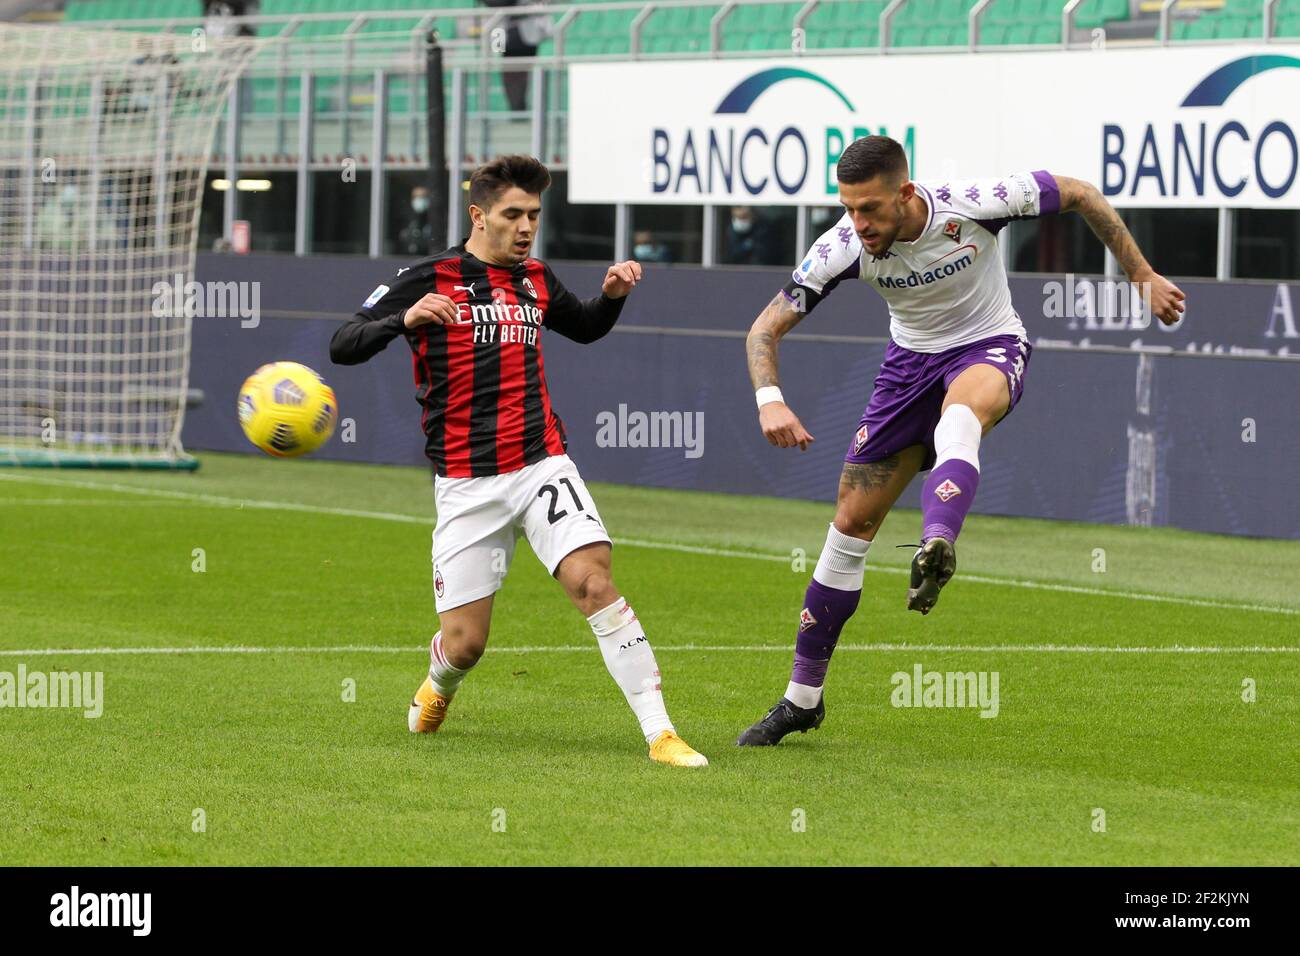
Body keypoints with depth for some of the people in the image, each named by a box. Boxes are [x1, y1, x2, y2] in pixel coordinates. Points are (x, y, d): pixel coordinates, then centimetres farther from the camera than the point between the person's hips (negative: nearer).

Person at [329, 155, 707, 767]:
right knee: (465, 643, -1)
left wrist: (613, 295, 10)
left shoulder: (536, 281, 11)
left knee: (594, 584, -20)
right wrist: (405, 319, -25)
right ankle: (439, 688, 38)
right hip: (466, 484, -3)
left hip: (542, 465, 3)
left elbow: (584, 328, 32)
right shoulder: (427, 279, -3)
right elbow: (342, 347, -7)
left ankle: (660, 734, -20)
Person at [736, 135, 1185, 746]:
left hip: (990, 348, -3)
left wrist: (1143, 277, -6)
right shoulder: (844, 247, -20)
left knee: (961, 407, -41)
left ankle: (936, 547, -67)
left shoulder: (973, 204, -27)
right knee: (852, 519, 0)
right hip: (911, 359, 3)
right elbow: (767, 326, -12)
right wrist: (769, 399, -31)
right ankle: (802, 698, 13)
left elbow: (1078, 194, -10)